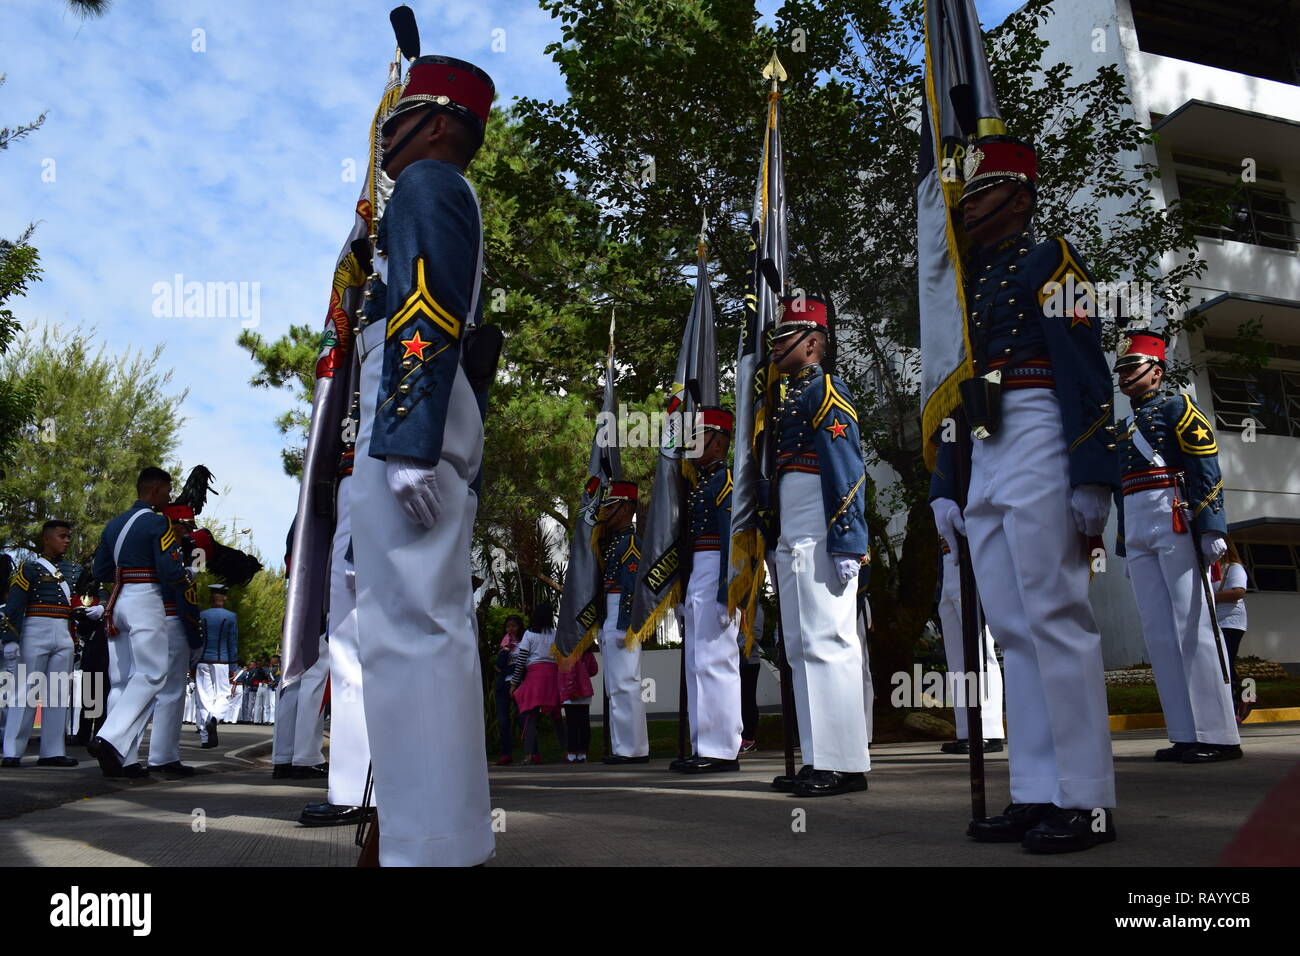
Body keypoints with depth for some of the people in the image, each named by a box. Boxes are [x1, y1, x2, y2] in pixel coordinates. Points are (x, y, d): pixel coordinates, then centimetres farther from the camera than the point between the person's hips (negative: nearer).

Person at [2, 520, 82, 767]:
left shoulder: (65, 573, 19)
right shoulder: (30, 568, -1)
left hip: (63, 637, 6)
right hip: (36, 633, -6)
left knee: (59, 695, 4)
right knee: (28, 692, -4)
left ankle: (52, 752, 8)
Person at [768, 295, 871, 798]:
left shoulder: (827, 392, -5)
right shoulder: (790, 397, 23)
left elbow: (847, 472, -14)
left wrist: (846, 545, -20)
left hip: (819, 538, -10)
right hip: (791, 540, 10)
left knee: (827, 642, -9)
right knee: (803, 646, 10)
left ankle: (845, 763, -3)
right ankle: (819, 760, 16)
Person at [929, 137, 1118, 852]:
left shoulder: (1048, 261, 4)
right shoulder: (971, 286, 26)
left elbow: (1084, 372, -8)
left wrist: (1092, 477, -18)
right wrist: (945, 488, 18)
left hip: (1036, 444, -8)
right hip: (984, 466, 8)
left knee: (1054, 618, -9)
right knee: (1014, 630, 5)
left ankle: (1085, 801, -2)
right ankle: (1036, 794, 10)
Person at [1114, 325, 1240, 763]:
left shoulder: (1178, 407, 5)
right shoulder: (1124, 427, 24)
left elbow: (1207, 468, -6)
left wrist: (1211, 528, -16)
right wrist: (1127, 549, 19)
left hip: (1175, 520, -7)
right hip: (1136, 531, 7)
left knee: (1192, 624, -8)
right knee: (1158, 630, 3)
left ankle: (1218, 735, -4)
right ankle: (1185, 735, 6)